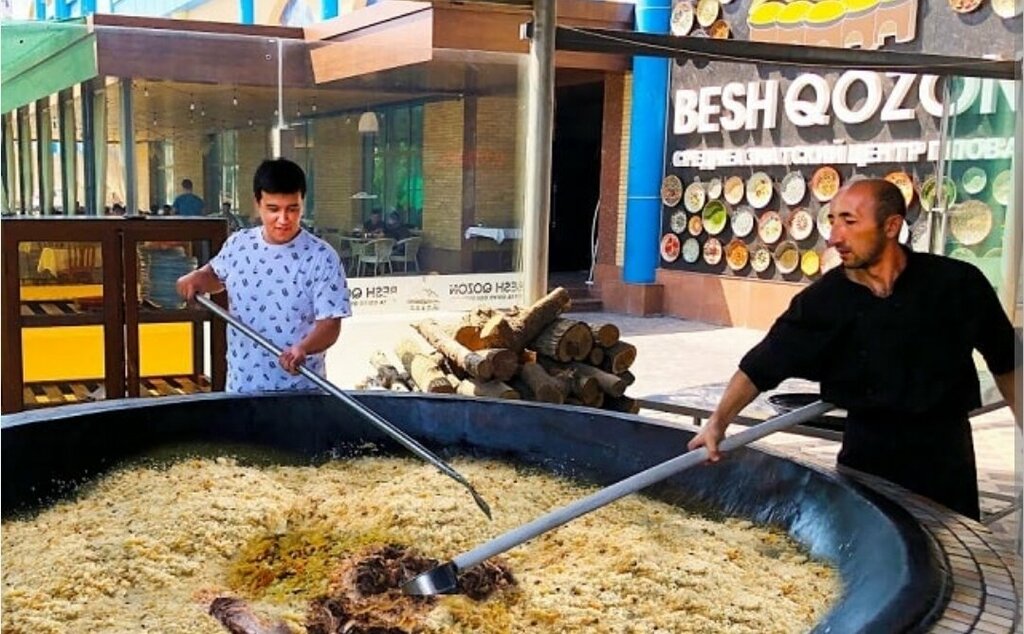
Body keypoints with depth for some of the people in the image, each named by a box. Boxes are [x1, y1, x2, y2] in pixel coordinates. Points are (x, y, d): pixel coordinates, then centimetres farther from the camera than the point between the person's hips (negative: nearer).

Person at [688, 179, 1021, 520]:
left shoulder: (957, 284, -13)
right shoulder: (822, 300, -12)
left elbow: (1005, 361, 1)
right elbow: (760, 367, -10)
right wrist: (719, 421, -23)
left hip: (942, 448, -1)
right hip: (866, 446, 1)